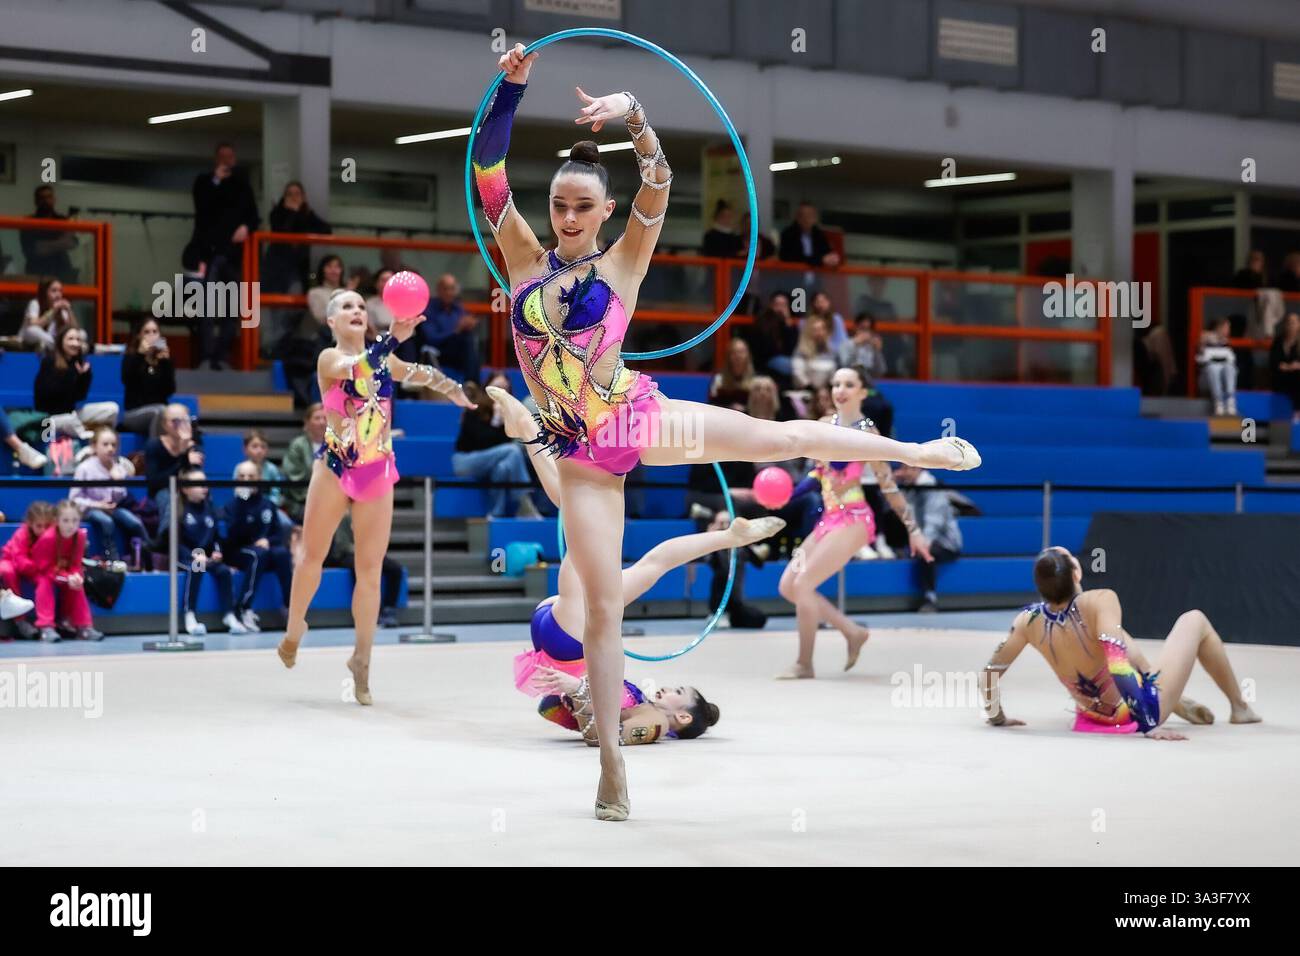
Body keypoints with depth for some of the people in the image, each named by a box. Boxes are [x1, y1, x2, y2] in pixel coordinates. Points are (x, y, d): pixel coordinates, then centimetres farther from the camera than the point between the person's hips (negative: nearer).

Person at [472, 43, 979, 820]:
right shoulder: (527, 260, 2)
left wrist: (633, 117, -34)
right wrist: (510, 88, -19)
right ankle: (612, 761, 4)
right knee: (602, 604, 0)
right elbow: (489, 172, -7)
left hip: (638, 417, -1)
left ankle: (919, 450, 22)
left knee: (783, 437, 1)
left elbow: (659, 185, -17)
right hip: (581, 454, 1)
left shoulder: (623, 262, -2)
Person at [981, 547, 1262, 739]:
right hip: (1139, 711, -5)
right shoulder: (1099, 601, -30)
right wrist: (1149, 725, -34)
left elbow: (990, 673, -10)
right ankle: (1240, 707, 33)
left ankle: (1183, 705, 43)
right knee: (1194, 620, 14)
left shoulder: (1029, 620, -15)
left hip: (1095, 716, 5)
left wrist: (997, 717, 8)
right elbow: (1117, 662, -37)